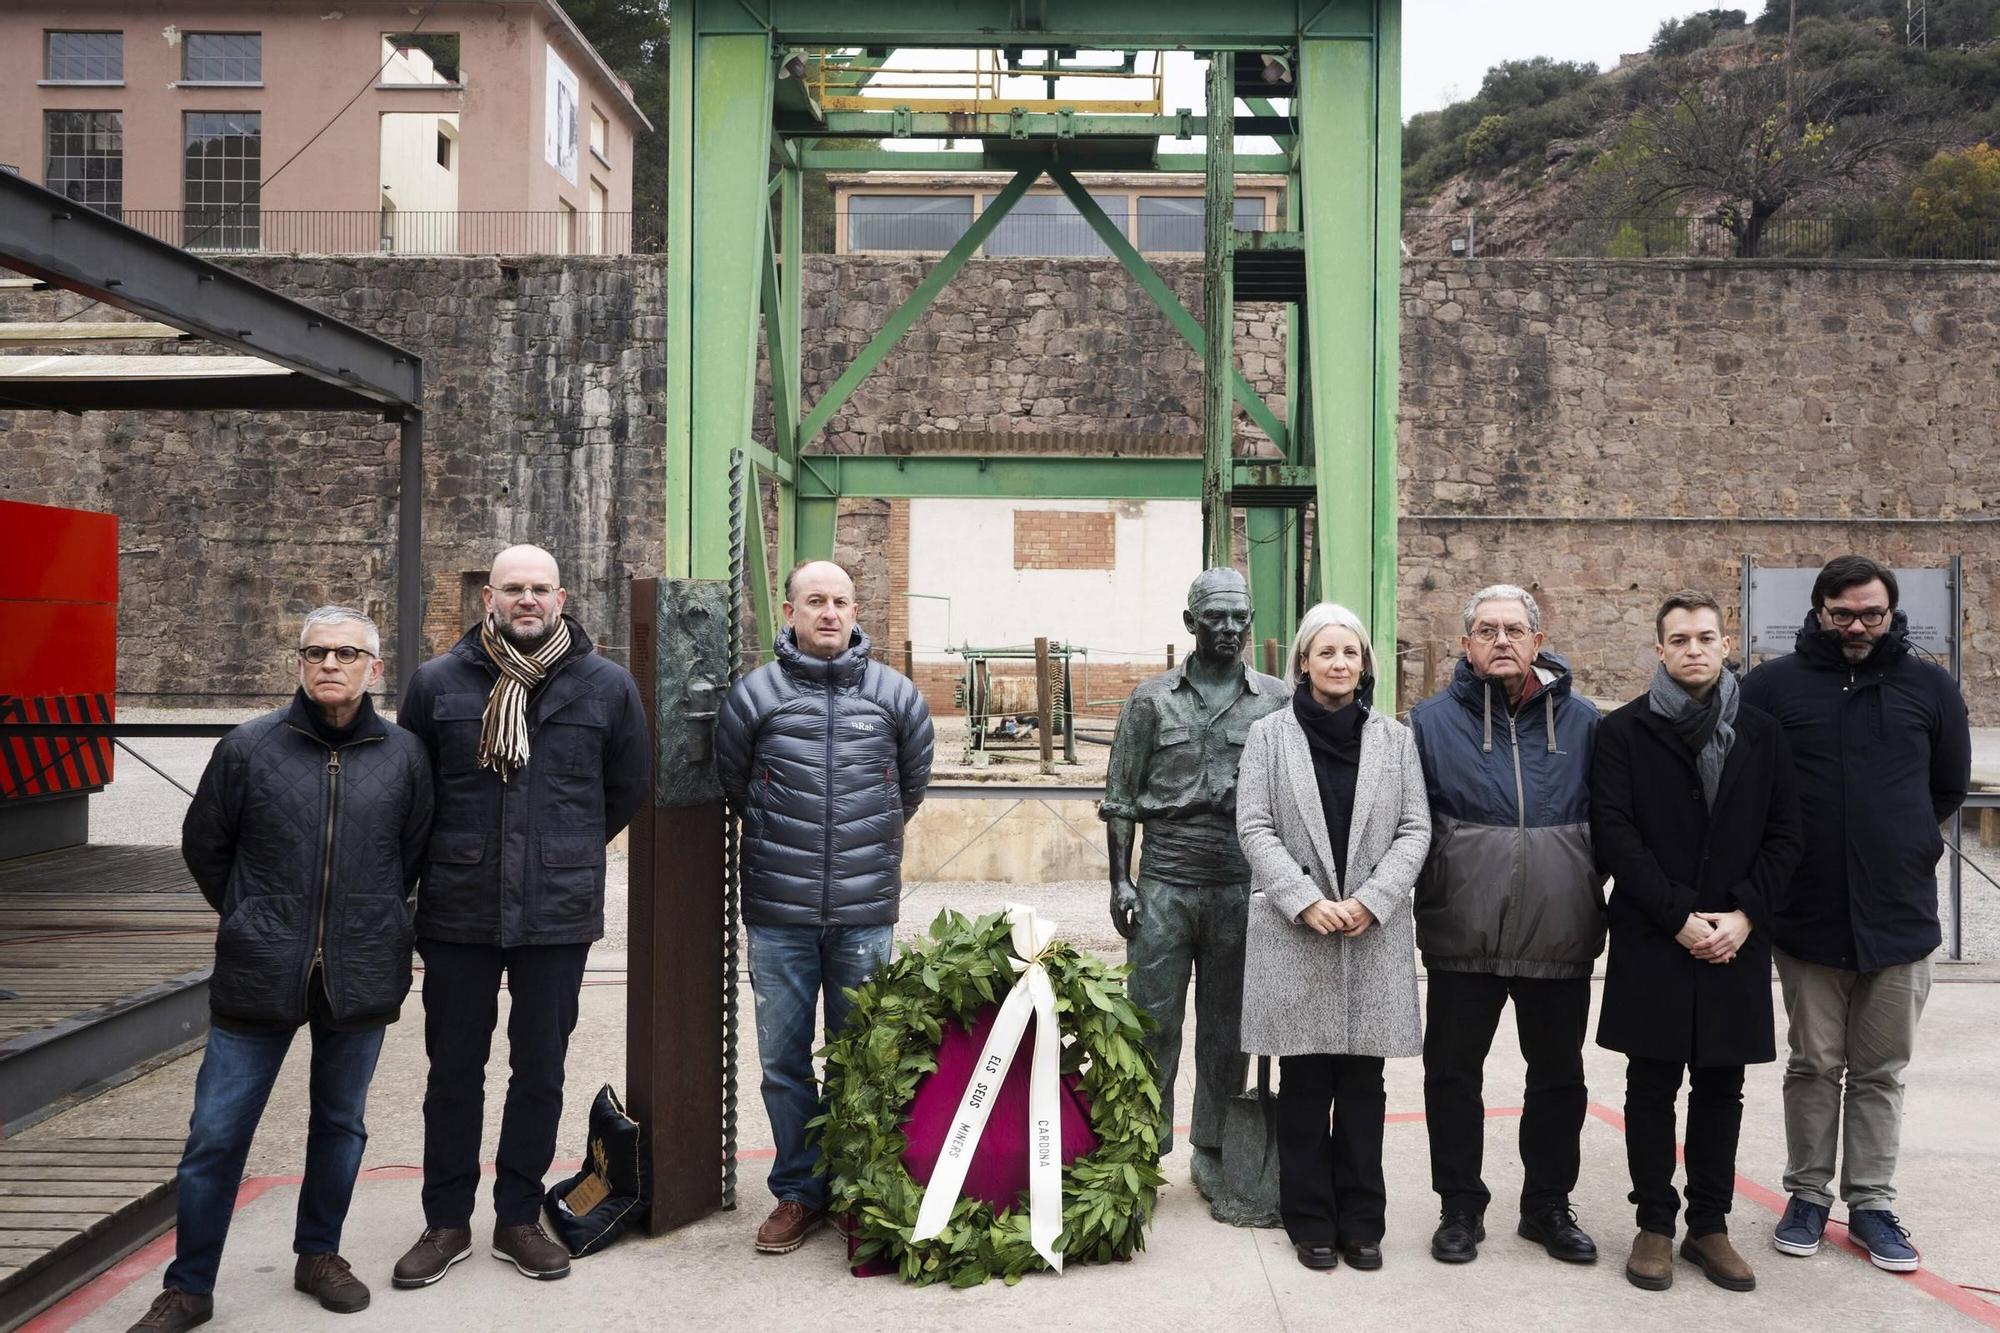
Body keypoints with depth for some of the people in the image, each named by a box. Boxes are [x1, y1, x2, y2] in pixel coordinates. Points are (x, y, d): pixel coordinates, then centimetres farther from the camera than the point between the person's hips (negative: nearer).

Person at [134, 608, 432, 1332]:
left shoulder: (403, 754, -1)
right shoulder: (249, 747, -3)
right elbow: (204, 846, 9)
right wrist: (256, 920, 11)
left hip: (361, 975, 1)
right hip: (259, 975, -1)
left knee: (340, 1123, 15)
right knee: (216, 1133, 3)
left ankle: (319, 1254, 34)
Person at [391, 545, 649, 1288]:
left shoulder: (607, 685, -1)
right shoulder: (438, 683, -1)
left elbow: (630, 785, 11)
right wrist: (445, 862, 10)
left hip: (558, 915, 0)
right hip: (458, 914, 0)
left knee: (539, 1073, 10)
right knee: (453, 1072, 11)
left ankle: (519, 1218, 26)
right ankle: (446, 1222, 27)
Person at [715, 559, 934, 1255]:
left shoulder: (896, 694, 2)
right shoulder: (754, 694, -2)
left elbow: (913, 786, 16)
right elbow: (733, 782, 12)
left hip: (866, 913, 0)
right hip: (778, 914, 0)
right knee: (784, 1062, 8)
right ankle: (797, 1192, 23)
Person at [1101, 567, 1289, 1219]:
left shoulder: (1278, 701, 5)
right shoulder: (1153, 698, 4)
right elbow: (1121, 797, 5)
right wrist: (1121, 879, -2)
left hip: (1241, 885, 1)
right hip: (1164, 883, -1)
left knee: (1226, 1027, 10)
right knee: (1152, 1021, 1)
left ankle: (1213, 1153, 23)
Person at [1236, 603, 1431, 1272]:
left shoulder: (1395, 737, 8)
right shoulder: (1270, 735, 3)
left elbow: (1415, 829, 4)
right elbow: (1255, 827, -2)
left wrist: (1370, 901, -10)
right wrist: (1306, 901, -13)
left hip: (1374, 935, 1)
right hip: (1294, 934, -1)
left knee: (1363, 1084, 6)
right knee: (1304, 1083, 4)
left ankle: (1361, 1222, 18)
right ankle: (1311, 1221, 16)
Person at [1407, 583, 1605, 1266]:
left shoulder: (1582, 721, 6)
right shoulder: (1433, 720, 1)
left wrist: (1596, 904, 8)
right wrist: (1422, 904, -2)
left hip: (1561, 937, 2)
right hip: (1462, 937, -1)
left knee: (1558, 1077, 14)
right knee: (1453, 1075, 7)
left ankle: (1548, 1204, 30)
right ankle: (1460, 1206, 23)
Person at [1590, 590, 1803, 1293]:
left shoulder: (1761, 733, 8)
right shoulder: (1623, 732, -1)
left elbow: (1784, 838, 5)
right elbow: (1614, 834, -8)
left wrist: (1744, 916, -8)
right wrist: (1679, 917, -13)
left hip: (1737, 942, 3)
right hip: (1651, 943, -2)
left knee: (1721, 1090, 10)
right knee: (1652, 1088, 5)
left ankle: (1709, 1226, 22)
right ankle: (1654, 1225, 16)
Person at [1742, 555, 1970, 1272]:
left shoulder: (1930, 686, 2)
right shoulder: (1773, 683, -3)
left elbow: (1949, 787, 13)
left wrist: (1895, 842, 10)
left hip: (1901, 917, 1)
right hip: (1807, 917, -1)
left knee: (1881, 1072, 11)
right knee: (1814, 1066, 10)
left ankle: (1871, 1201, 23)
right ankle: (1808, 1193, 23)